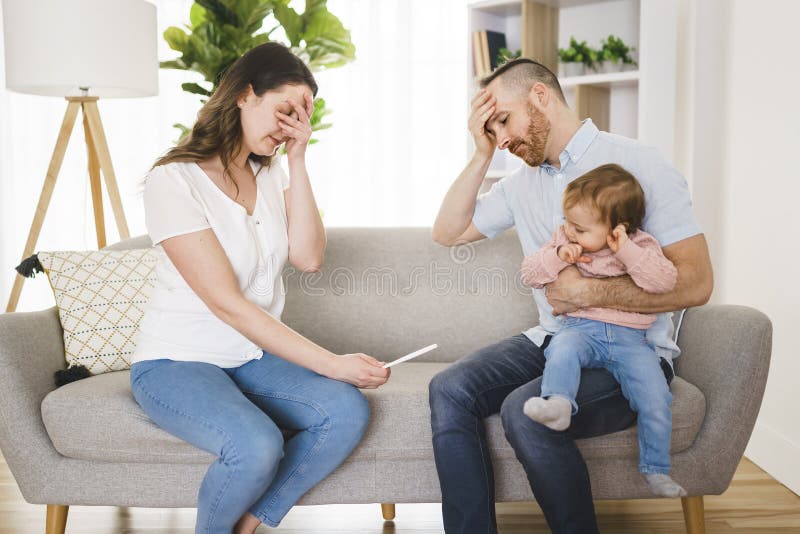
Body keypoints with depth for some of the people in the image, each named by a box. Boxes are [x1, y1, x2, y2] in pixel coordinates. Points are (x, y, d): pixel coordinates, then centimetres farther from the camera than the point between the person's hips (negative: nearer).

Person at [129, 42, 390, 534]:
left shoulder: (271, 174, 7)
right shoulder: (174, 180, -16)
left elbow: (309, 257, -7)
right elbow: (228, 305, -21)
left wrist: (297, 160, -9)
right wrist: (331, 364, -23)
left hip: (253, 357, 7)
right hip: (175, 362, -6)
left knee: (348, 411, -21)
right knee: (257, 446, -34)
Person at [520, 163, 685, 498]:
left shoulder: (641, 246, 2)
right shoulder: (563, 239, 10)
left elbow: (665, 282, -14)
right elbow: (528, 274, 7)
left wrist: (627, 251, -20)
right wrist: (557, 256, -10)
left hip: (629, 339, -1)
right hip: (580, 329, 1)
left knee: (656, 399, -17)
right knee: (564, 348, -35)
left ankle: (655, 469, -3)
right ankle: (557, 405, -51)